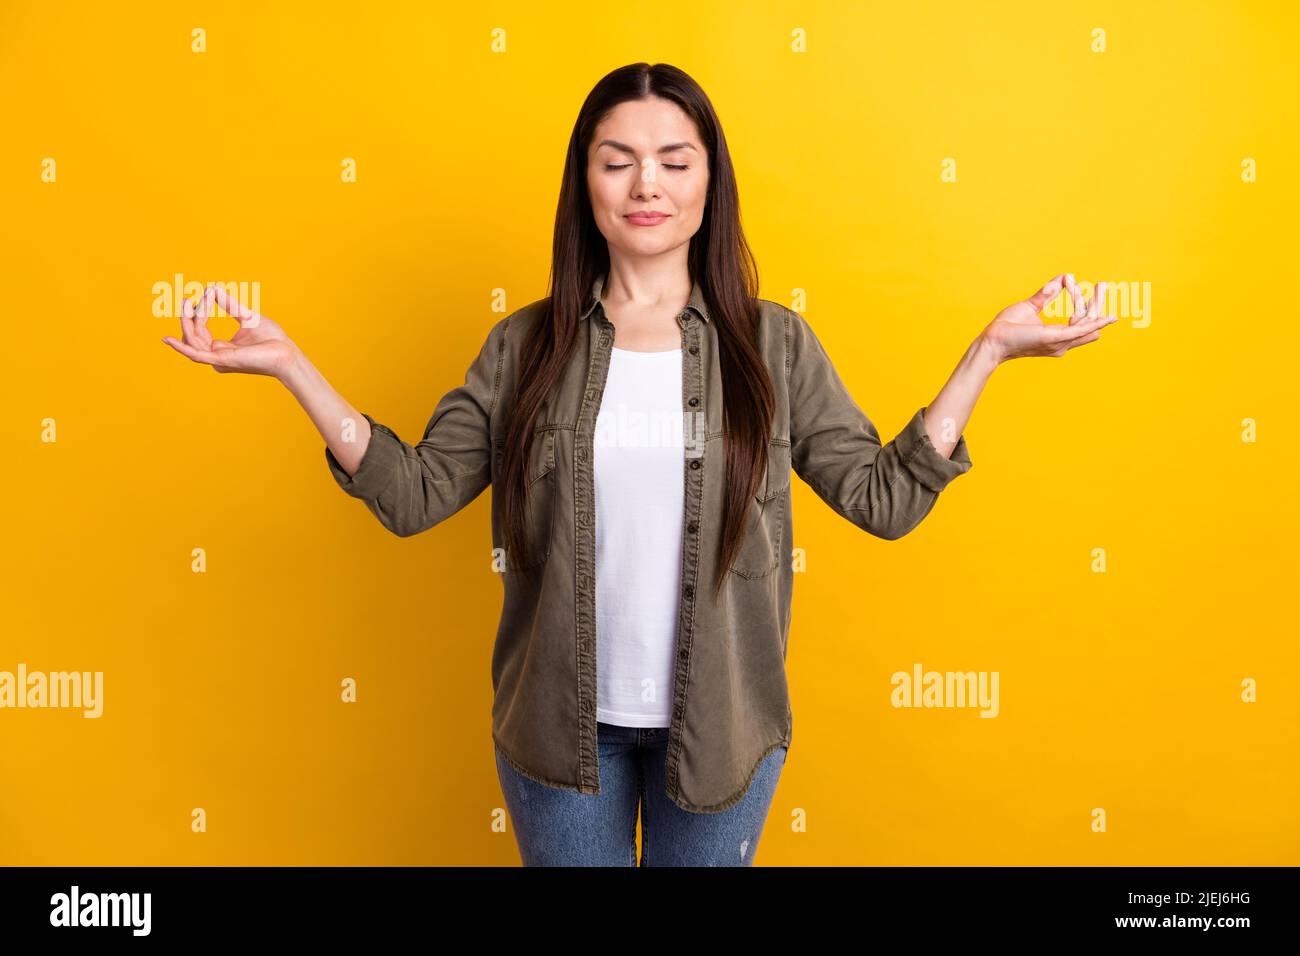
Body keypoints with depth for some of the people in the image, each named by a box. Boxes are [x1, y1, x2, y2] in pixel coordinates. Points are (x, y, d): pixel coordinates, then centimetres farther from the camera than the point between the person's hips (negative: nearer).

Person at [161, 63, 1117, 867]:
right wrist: (291, 366, -12)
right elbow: (414, 493, -5)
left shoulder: (774, 342, -4)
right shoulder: (525, 345, -3)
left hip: (719, 724, 0)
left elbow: (886, 497, -5)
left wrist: (988, 352, -9)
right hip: (561, 724, 0)